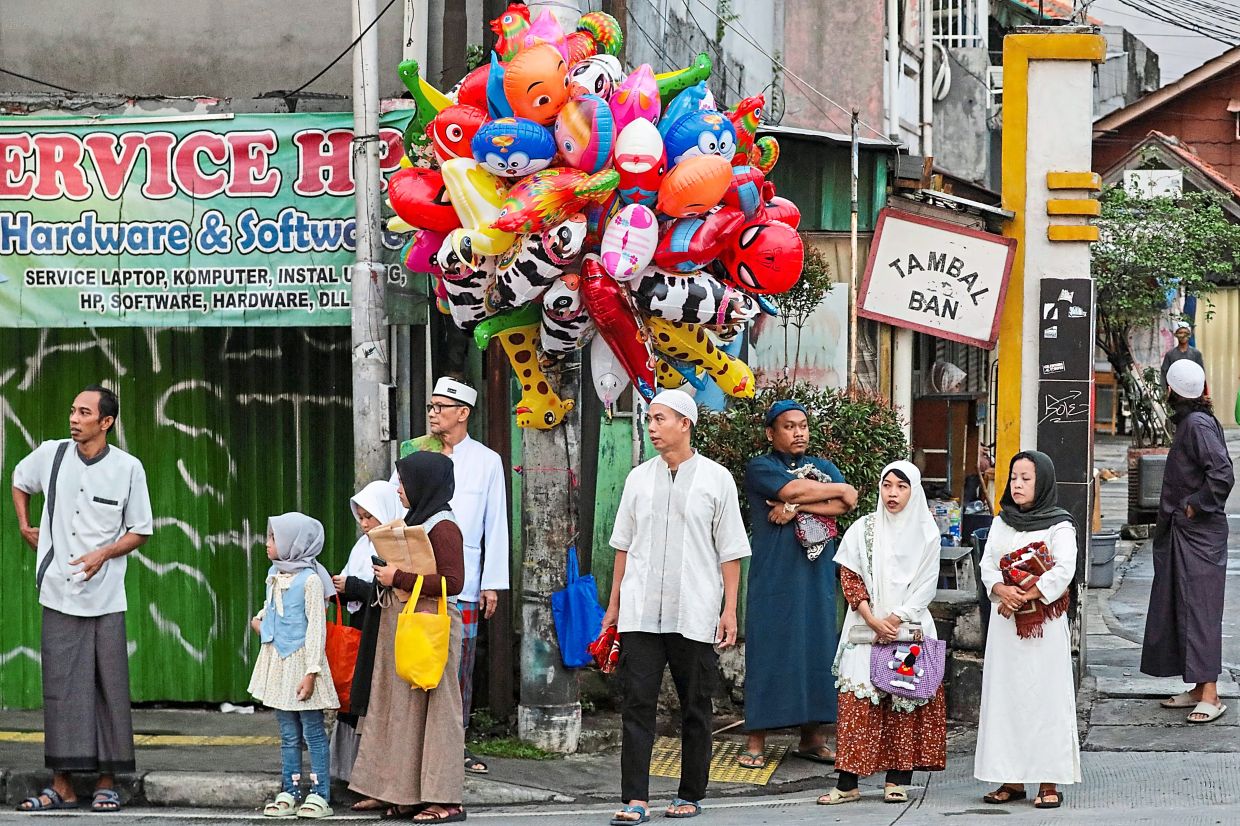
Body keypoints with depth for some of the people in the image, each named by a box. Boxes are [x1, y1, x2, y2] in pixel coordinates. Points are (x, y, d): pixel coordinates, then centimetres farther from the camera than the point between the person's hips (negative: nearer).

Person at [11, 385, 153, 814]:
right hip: (58, 595, 1)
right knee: (60, 689, 1)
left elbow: (140, 531, 3)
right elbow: (19, 481, 24)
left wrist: (103, 554, -12)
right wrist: (25, 527, 14)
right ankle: (61, 785, 5)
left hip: (105, 597, -1)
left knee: (109, 689, 0)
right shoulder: (50, 454, 2)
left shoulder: (128, 468, -3)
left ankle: (107, 783, 7)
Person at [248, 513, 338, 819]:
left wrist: (311, 672, -19)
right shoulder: (274, 574, 9)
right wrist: (259, 619, 8)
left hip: (300, 660, -8)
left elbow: (316, 627, -15)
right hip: (276, 660, 8)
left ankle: (319, 796, 2)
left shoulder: (309, 579, -14)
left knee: (313, 733, -1)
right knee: (288, 735, 12)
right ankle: (289, 794, 16)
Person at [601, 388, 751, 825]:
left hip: (695, 613, -2)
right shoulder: (639, 478, 10)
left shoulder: (716, 479, 1)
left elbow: (730, 552, 2)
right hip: (640, 612, 2)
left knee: (695, 707, 6)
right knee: (637, 703, -6)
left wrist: (729, 610, -3)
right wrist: (614, 604, 14)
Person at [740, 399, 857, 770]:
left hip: (816, 576, 4)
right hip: (773, 575, -4)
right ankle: (756, 741, -5)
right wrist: (838, 490, -2)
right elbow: (792, 489, -15)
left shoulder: (824, 467, 17)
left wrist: (796, 507, -12)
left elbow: (846, 504, -2)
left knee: (816, 649, 4)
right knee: (768, 652, -7)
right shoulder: (759, 468, 3)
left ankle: (812, 737, 11)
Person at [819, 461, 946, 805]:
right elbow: (849, 579, 3)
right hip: (867, 628, 0)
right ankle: (848, 783, -8)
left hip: (909, 628, 0)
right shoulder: (863, 529, 6)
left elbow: (926, 585, 1)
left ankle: (898, 779, 3)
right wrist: (873, 620, -9)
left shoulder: (926, 532, 4)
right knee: (857, 701, -7)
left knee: (906, 702, -2)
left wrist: (897, 618, -10)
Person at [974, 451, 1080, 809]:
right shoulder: (1001, 523, 13)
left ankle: (1049, 782, -4)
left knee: (1045, 696, -6)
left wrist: (1025, 595, -16)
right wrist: (1001, 590, -14)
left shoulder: (1059, 525, -3)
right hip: (1005, 624, 5)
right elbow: (987, 564, 6)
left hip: (1044, 625, -5)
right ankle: (1012, 779, 9)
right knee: (1005, 696, 3)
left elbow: (1064, 570, -13)